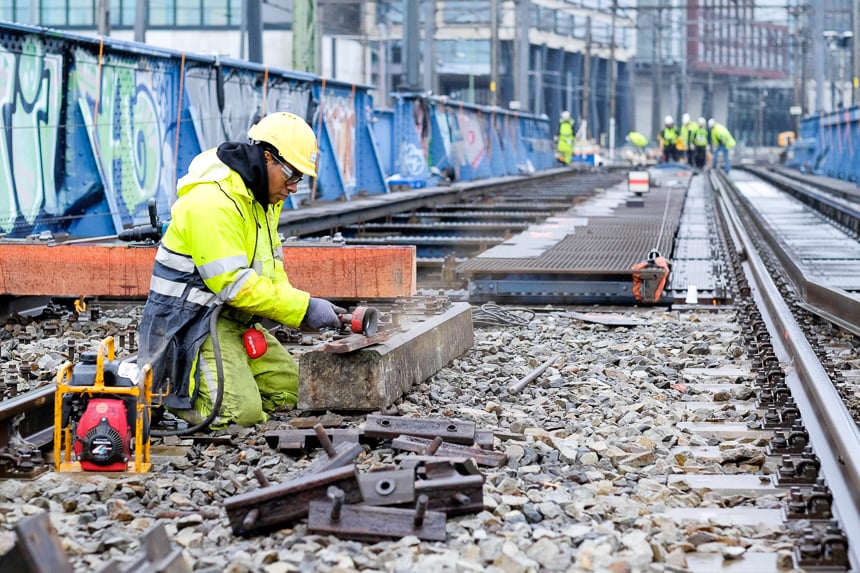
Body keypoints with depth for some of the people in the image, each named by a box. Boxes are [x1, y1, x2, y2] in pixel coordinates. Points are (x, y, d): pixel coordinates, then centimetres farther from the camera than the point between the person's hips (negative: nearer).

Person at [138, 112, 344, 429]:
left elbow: (270, 259, 17)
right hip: (191, 322, -10)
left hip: (234, 320, 10)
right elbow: (234, 284, -27)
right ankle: (159, 384, 1)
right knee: (241, 411, -23)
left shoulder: (262, 197, 9)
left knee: (290, 388, 6)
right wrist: (303, 307, -24)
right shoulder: (212, 201, -23)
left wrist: (295, 301, -4)